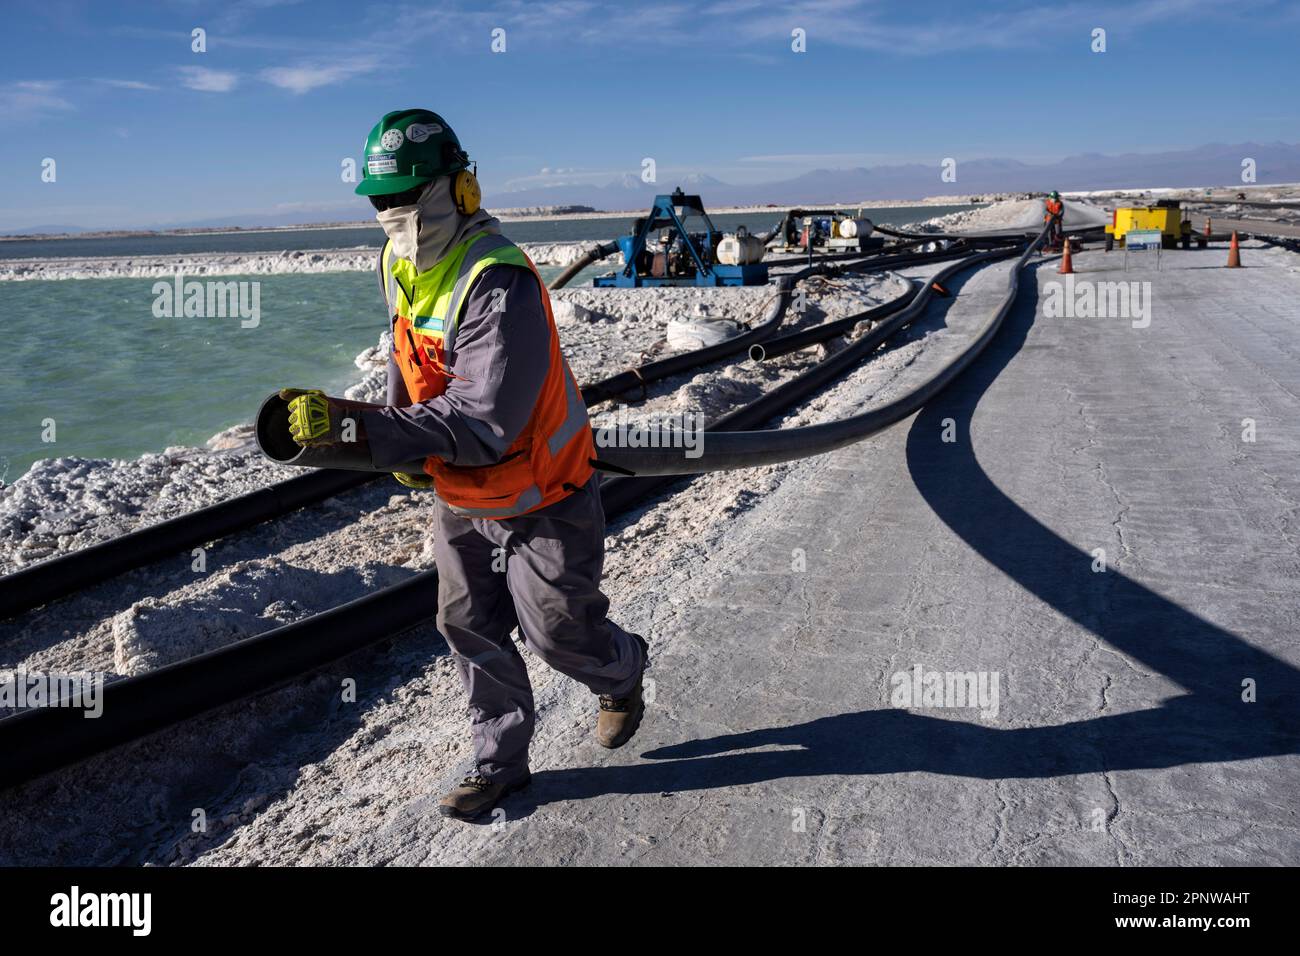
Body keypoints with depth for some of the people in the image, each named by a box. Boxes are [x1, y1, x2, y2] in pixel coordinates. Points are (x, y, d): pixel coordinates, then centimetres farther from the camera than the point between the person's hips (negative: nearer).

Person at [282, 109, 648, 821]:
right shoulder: (397, 266, -3)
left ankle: (621, 671, 43)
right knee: (469, 626, 14)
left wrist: (357, 429, -42)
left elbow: (482, 423, -38)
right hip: (458, 497, 8)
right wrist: (402, 439, 2)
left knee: (556, 632, 8)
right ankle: (500, 763, 32)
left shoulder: (500, 287, -32)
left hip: (540, 499, -7)